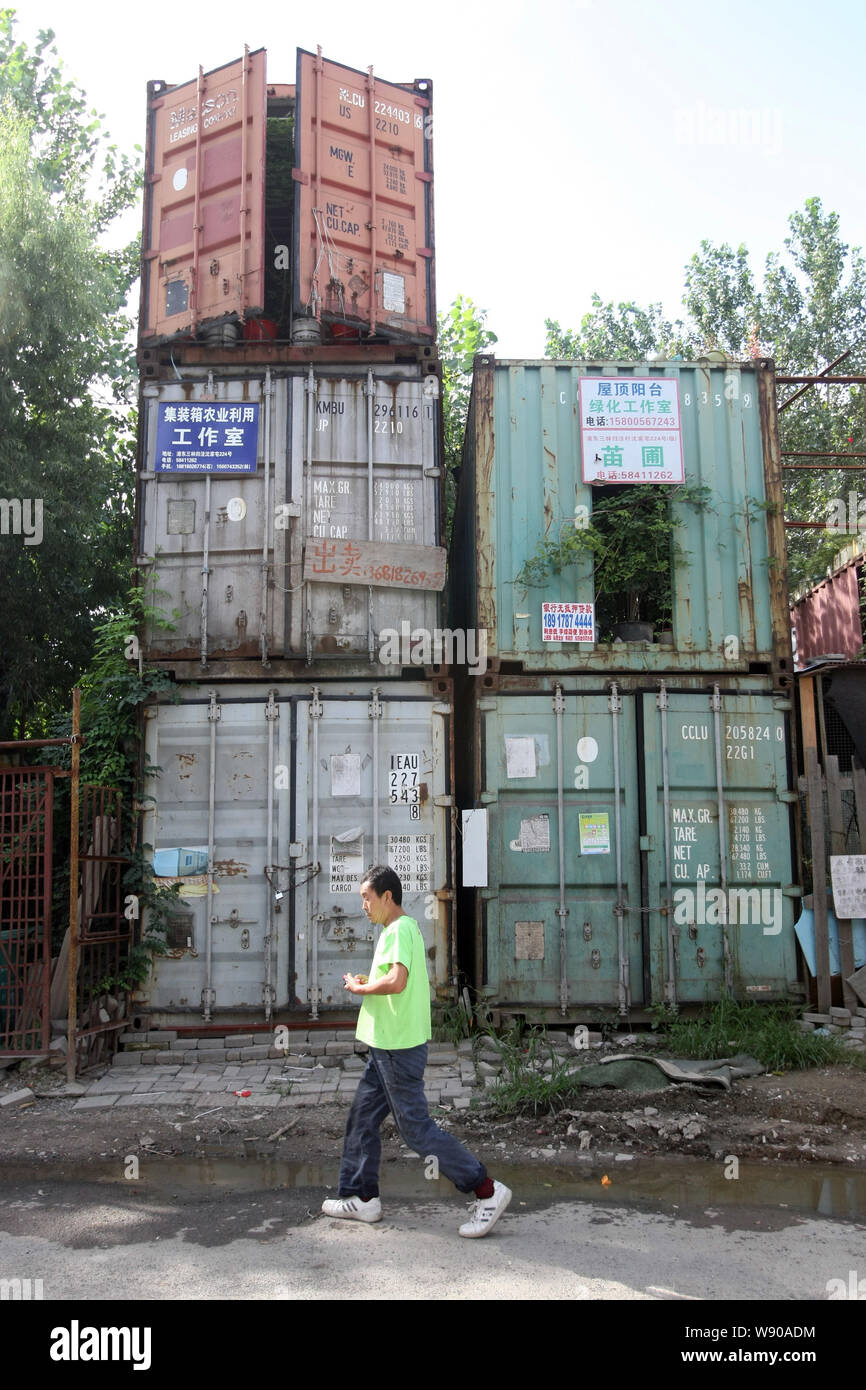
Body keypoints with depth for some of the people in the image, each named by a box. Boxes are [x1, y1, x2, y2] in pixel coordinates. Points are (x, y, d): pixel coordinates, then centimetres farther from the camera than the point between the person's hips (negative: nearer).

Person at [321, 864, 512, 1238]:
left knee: (415, 1127, -4)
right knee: (362, 1118, 15)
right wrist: (369, 984, 10)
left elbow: (397, 981, -32)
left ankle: (487, 1192, 2)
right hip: (386, 1045, 10)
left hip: (399, 1047, -10)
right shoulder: (400, 929, 15)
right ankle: (361, 1198, 26)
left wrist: (359, 988, -16)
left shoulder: (400, 929, -17)